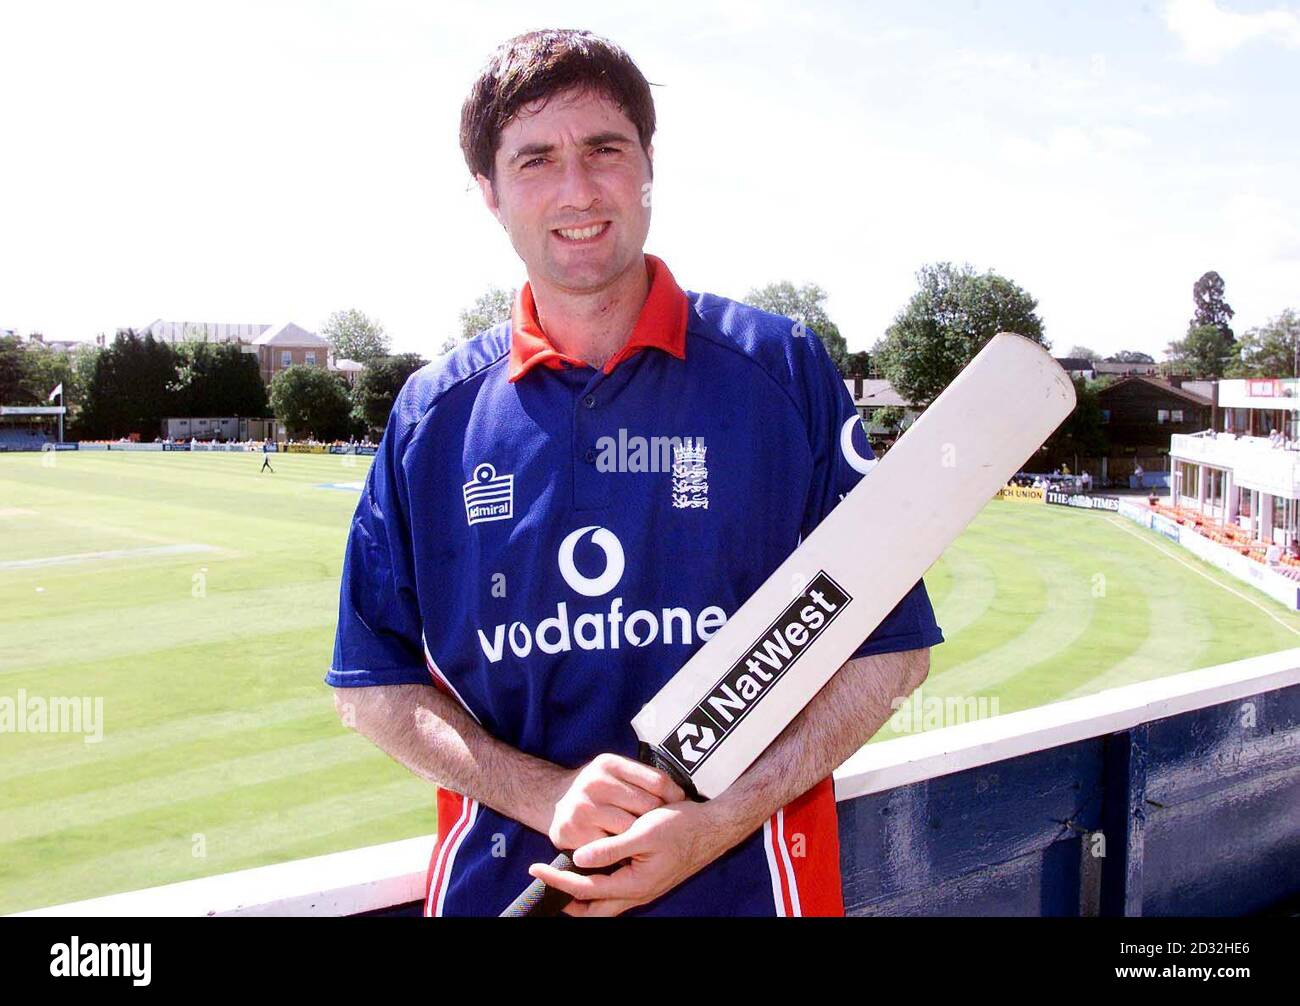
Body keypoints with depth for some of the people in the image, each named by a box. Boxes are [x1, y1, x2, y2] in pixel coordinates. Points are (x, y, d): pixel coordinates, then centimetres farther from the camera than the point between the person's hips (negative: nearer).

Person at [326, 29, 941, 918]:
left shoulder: (785, 369, -6)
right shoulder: (433, 413, -1)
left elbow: (890, 649, -5)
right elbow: (373, 682, 1)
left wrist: (721, 822, -16)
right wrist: (545, 796, -14)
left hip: (746, 880, -1)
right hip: (498, 883, 2)